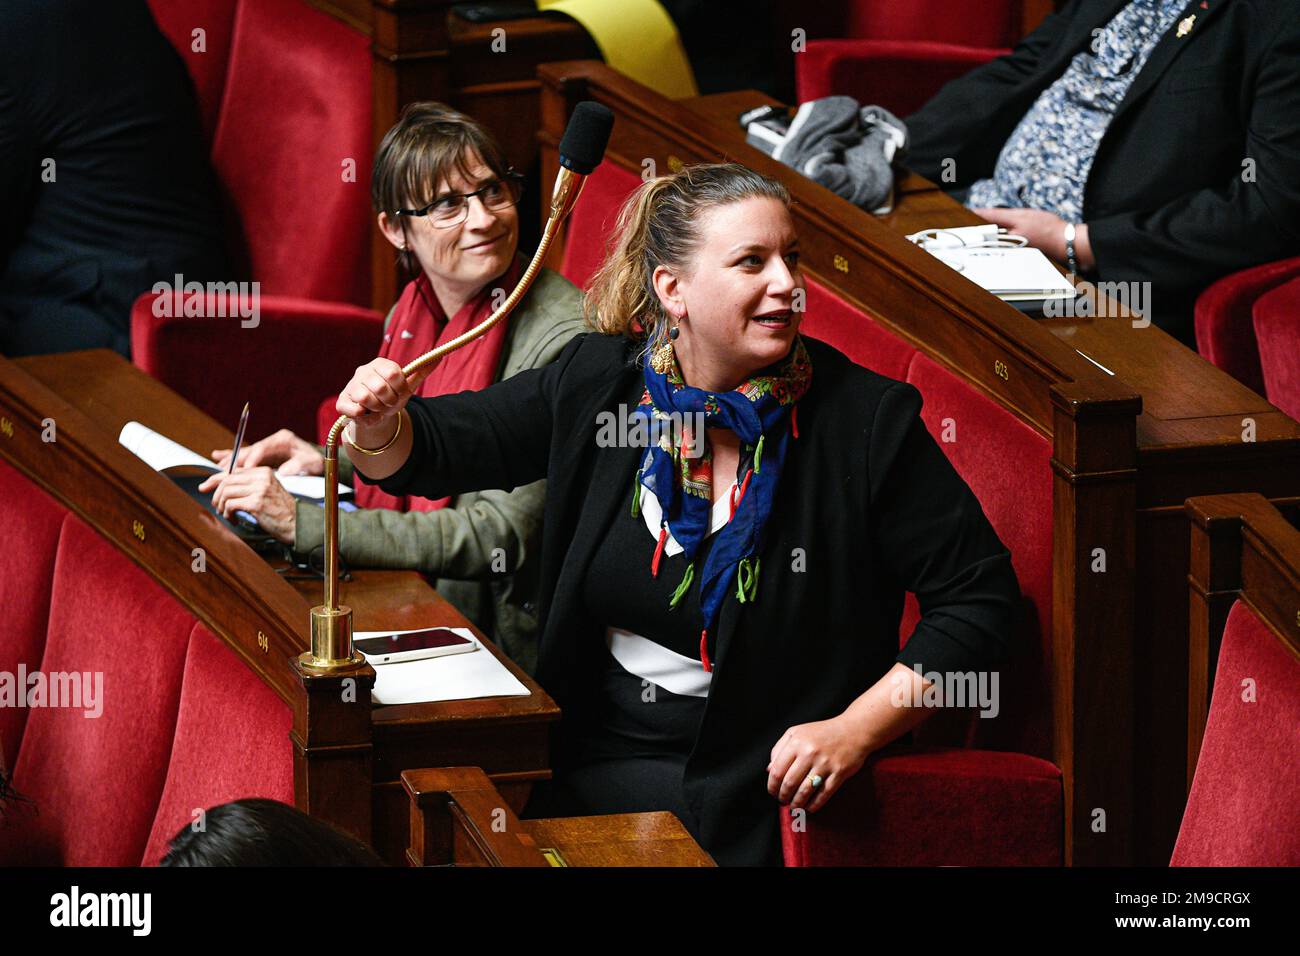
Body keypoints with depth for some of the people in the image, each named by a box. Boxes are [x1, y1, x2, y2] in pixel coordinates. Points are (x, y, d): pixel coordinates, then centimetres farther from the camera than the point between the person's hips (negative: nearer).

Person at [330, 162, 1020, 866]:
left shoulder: (867, 419, -7)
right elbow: (436, 447, 13)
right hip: (594, 758, 4)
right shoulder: (598, 381, 3)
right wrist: (380, 425, -12)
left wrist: (856, 730, -13)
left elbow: (980, 597, -3)